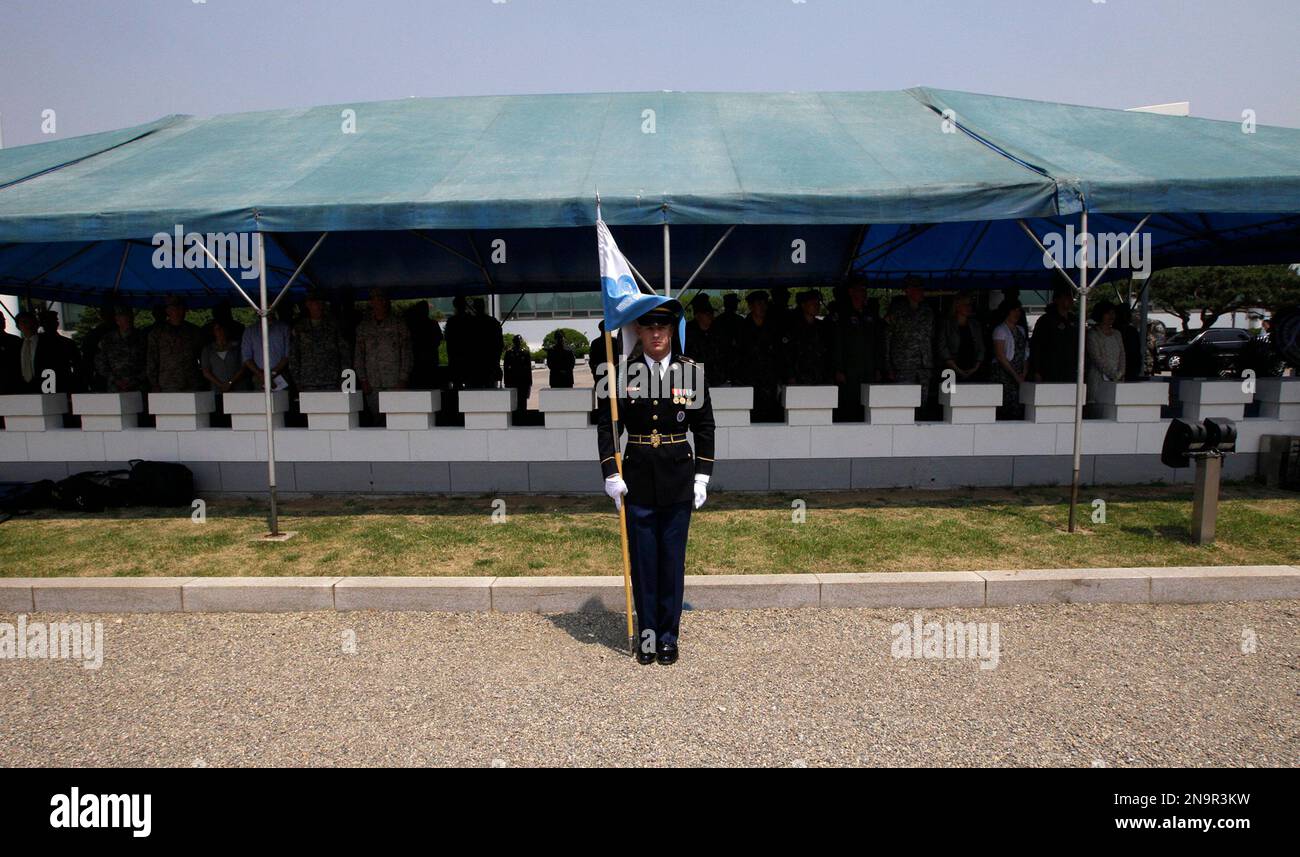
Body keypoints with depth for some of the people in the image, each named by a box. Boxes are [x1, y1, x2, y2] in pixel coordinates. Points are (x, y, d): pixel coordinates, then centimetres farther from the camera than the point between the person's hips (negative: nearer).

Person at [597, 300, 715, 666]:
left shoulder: (691, 371, 0)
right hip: (637, 482, 0)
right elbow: (607, 425, 2)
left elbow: (704, 427, 4)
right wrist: (611, 474, -6)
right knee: (643, 563, 8)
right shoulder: (624, 373, -2)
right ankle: (647, 635, 22)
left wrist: (703, 476, -1)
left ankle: (668, 636, 22)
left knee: (672, 562, 9)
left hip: (678, 483, 0)